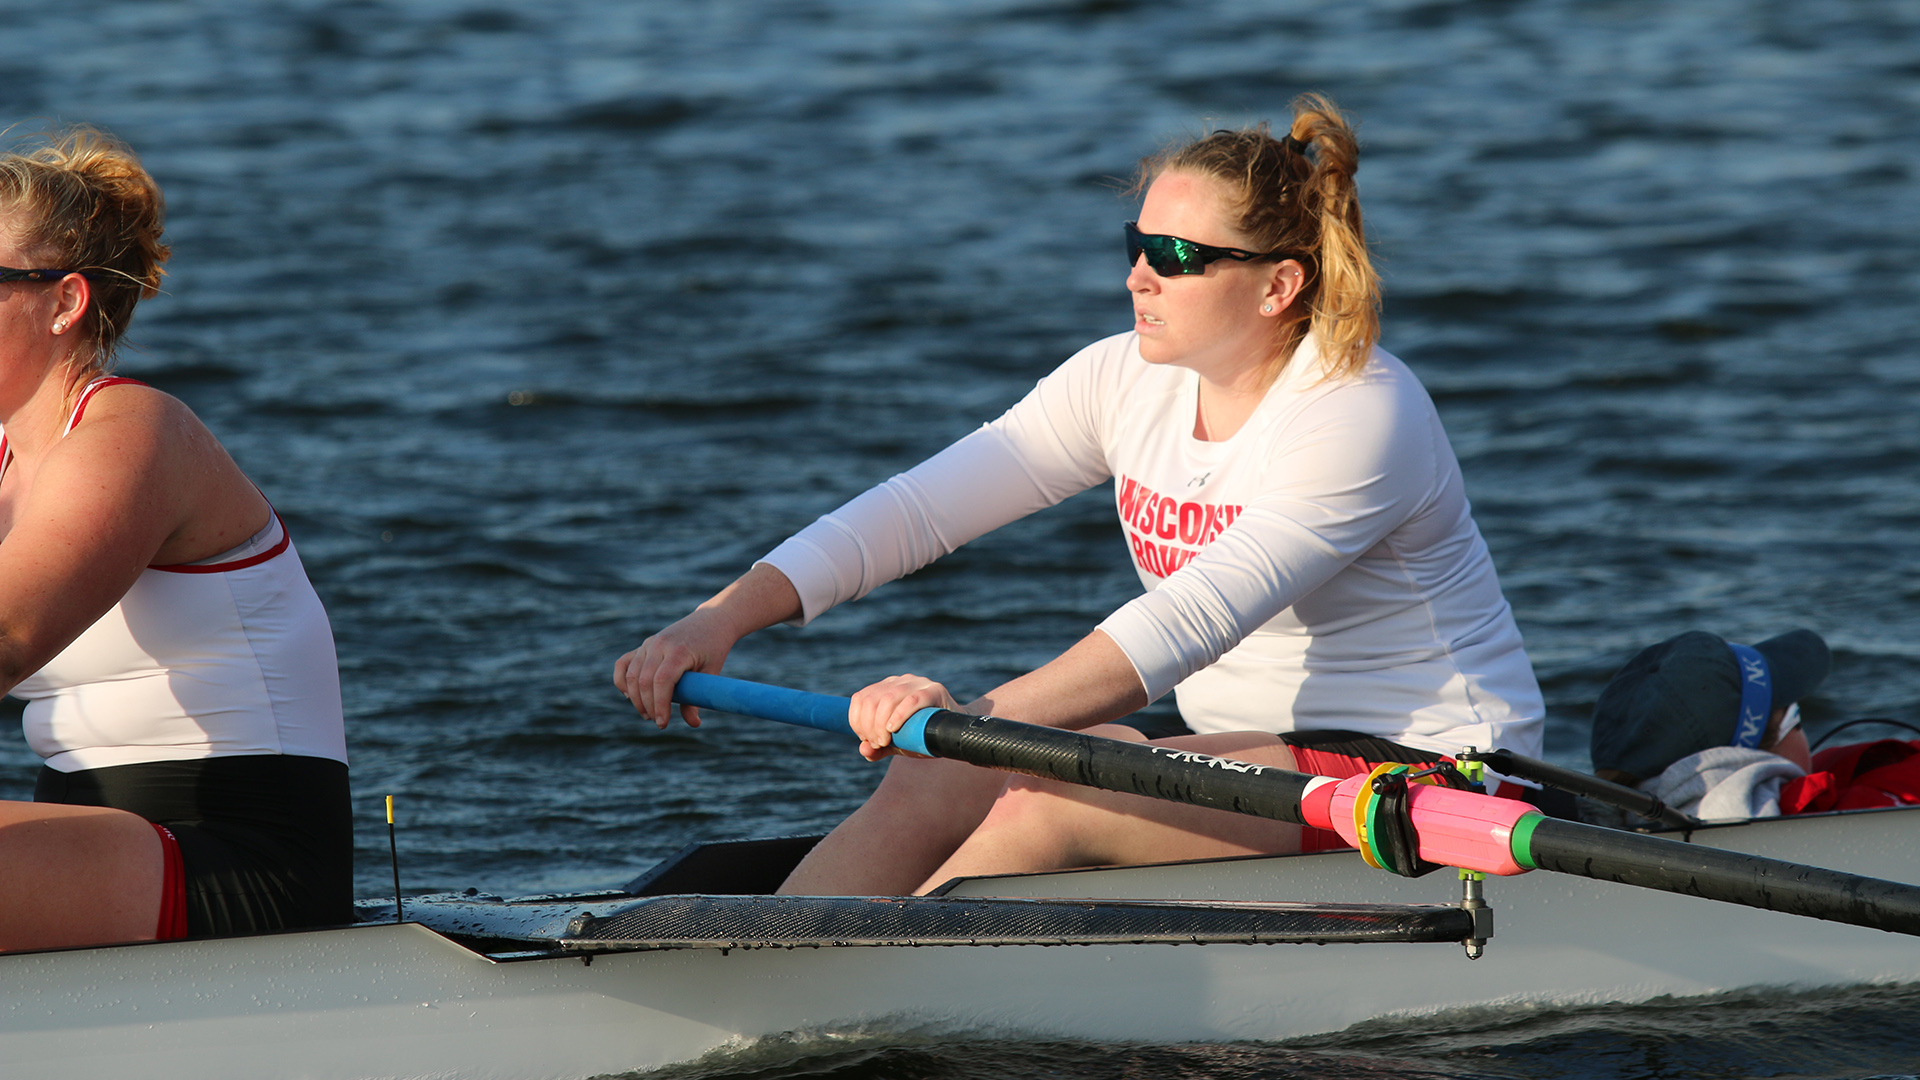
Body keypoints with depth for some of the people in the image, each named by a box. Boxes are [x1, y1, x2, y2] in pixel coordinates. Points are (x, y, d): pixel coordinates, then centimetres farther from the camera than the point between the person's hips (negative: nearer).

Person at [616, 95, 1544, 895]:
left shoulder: (1360, 412, -20)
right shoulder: (1129, 380, 3)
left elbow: (1200, 612, -33)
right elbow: (916, 507, -1)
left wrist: (989, 714, -45)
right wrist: (723, 618, -14)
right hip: (1250, 754, 8)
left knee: (1048, 795, -27)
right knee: (930, 784, -14)